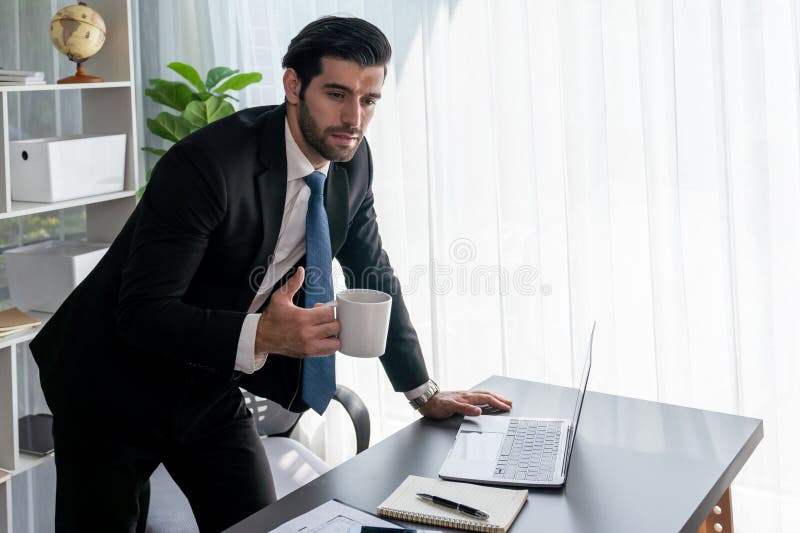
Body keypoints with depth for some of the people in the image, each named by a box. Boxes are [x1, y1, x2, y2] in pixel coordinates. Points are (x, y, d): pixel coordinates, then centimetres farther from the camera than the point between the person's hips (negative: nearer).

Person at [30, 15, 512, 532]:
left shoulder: (353, 160, -6)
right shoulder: (207, 162, -28)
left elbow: (375, 276, 7)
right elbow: (141, 312, -29)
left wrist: (425, 393, 8)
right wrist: (259, 335, -44)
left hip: (211, 388, 6)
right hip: (115, 388, -5)